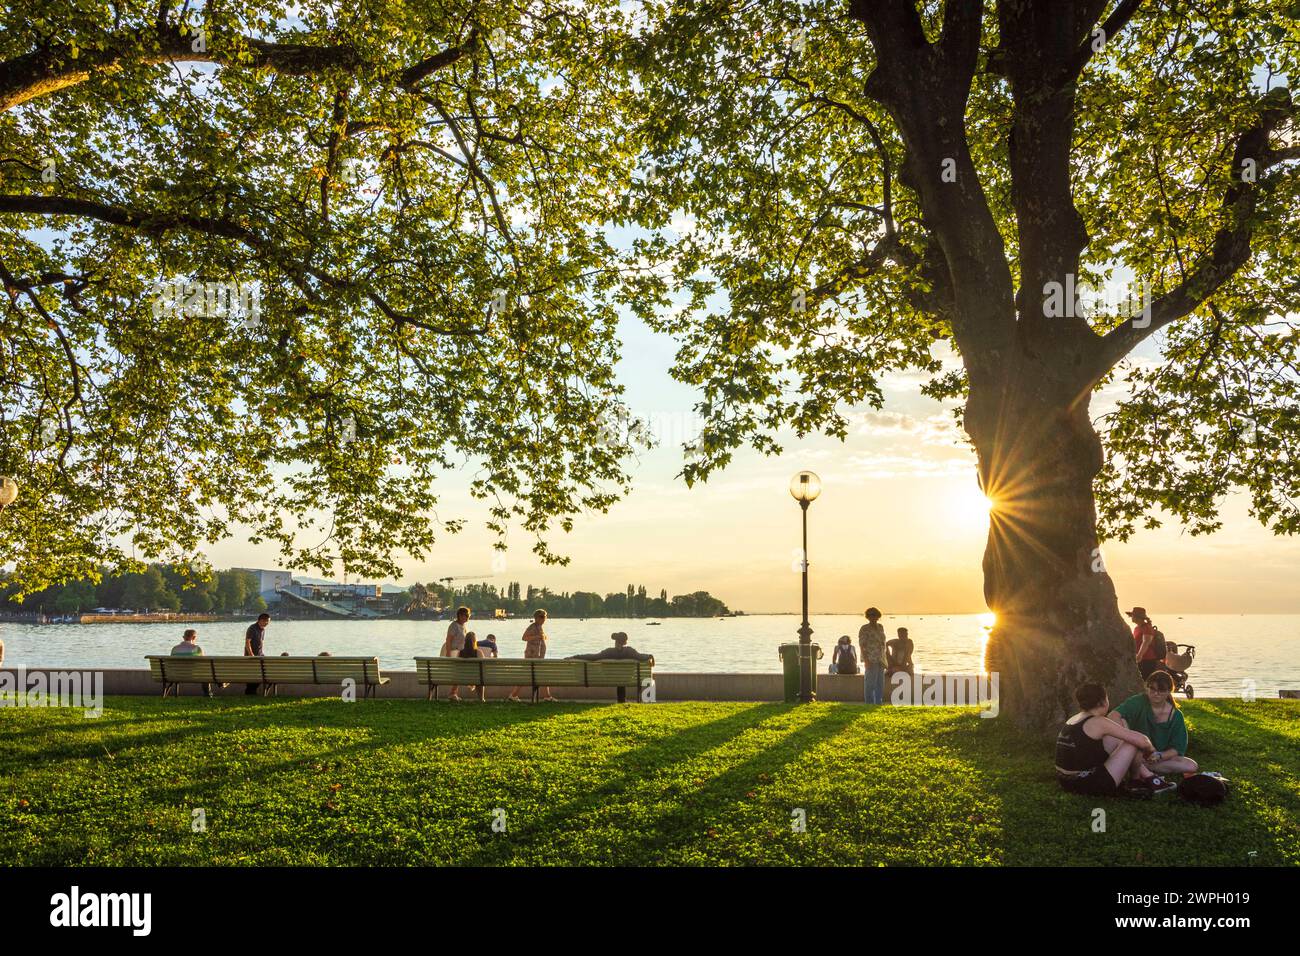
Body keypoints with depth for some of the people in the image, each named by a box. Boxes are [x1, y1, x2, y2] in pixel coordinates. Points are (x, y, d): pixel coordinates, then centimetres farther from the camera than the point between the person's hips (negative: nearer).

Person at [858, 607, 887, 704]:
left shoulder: (880, 627, 12)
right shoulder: (864, 629, -8)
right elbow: (862, 645, -13)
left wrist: (884, 659, 16)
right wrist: (866, 660, -20)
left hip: (880, 660, 7)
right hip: (871, 660, -7)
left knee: (880, 683, 9)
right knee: (871, 683, -7)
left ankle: (879, 702, 16)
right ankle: (870, 703, -2)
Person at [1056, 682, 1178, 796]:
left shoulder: (1073, 720, 11)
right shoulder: (1098, 722, -13)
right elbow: (1141, 741, -12)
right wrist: (1150, 749, 13)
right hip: (1088, 785, -9)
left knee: (1116, 739, 19)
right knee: (1134, 743, -1)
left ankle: (1146, 775, 24)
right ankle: (1135, 780, 23)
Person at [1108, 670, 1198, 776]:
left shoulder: (1176, 716, -3)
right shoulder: (1138, 702, -11)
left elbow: (1176, 749, -5)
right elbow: (1113, 715, -28)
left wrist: (1159, 755, -26)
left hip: (1163, 756, 3)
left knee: (1192, 766, -23)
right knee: (1121, 721, -27)